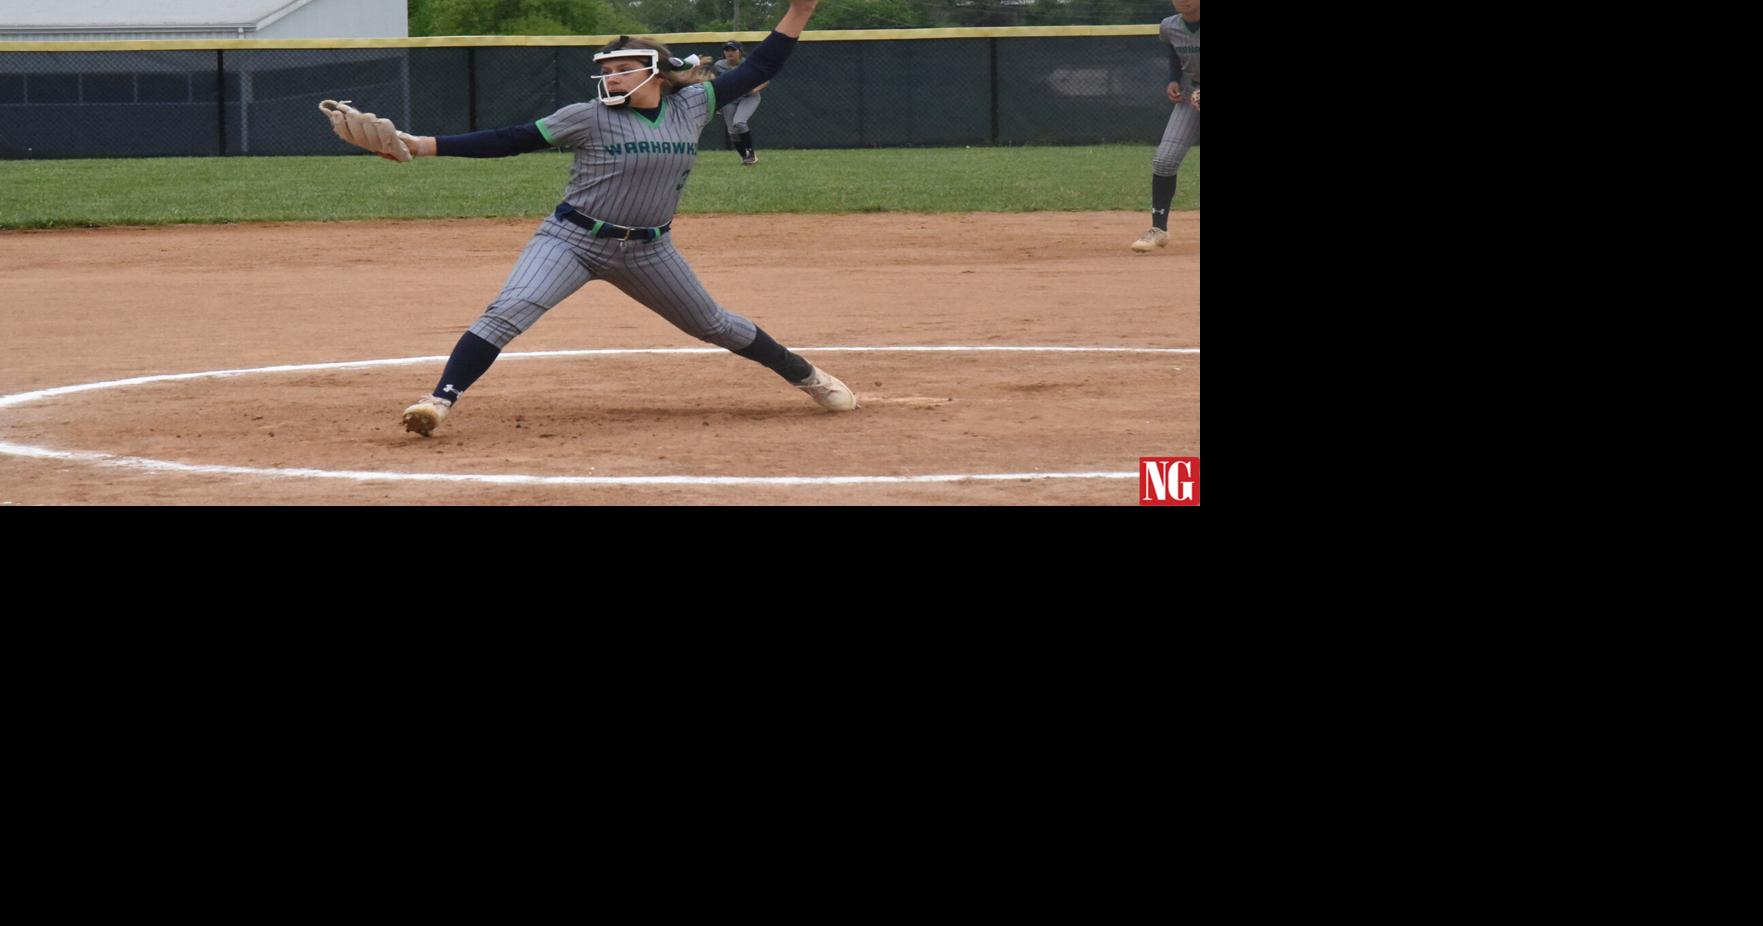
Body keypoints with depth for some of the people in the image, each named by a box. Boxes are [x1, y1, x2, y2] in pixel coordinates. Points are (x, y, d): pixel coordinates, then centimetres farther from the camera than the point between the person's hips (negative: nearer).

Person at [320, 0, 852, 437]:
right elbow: (509, 141, -11)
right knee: (507, 313, -24)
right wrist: (420, 146, -18)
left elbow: (755, 71, 5)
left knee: (713, 326, 15)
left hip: (647, 251, 3)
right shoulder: (589, 118, -9)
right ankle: (439, 402, -28)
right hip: (573, 240, -3)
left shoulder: (692, 106, 0)